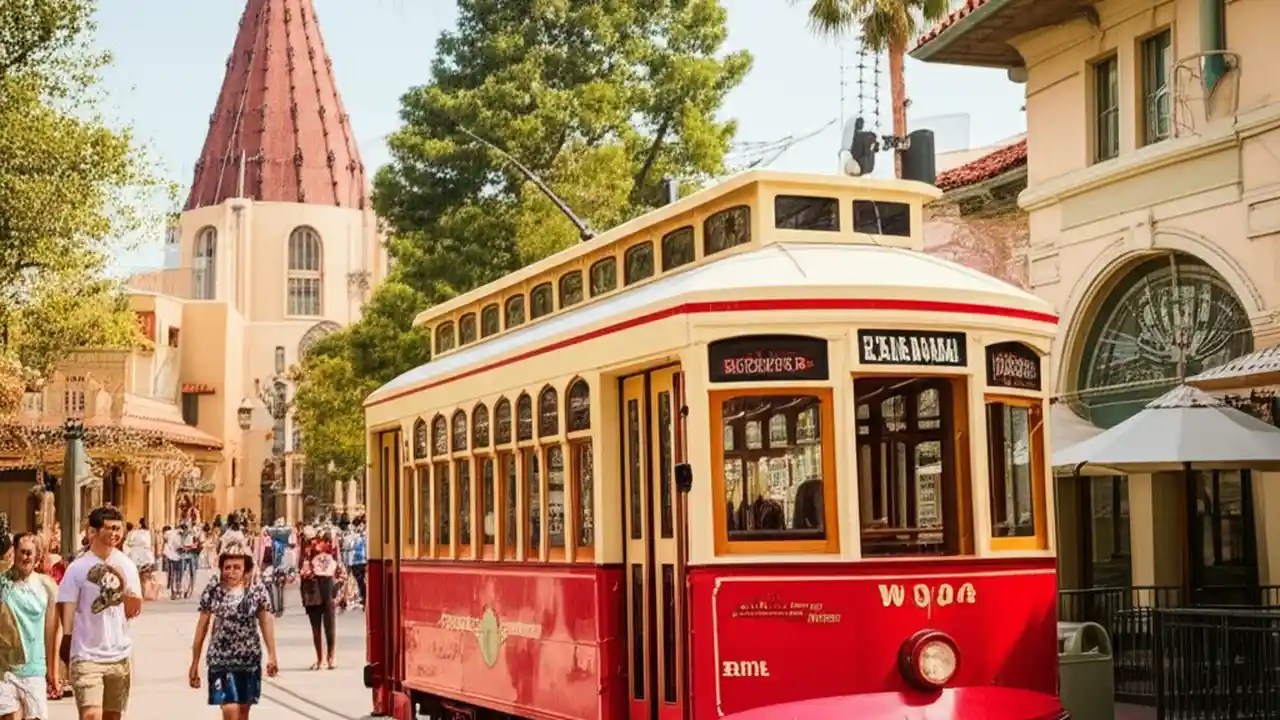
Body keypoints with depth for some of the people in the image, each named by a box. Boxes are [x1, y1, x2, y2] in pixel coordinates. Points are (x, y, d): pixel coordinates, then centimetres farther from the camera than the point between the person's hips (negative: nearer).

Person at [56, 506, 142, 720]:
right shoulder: (78, 568, -8)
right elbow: (66, 610, -6)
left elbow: (134, 611, 4)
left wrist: (123, 583, -11)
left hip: (120, 654, 4)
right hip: (86, 655, -4)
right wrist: (65, 647, -13)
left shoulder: (126, 566, 5)